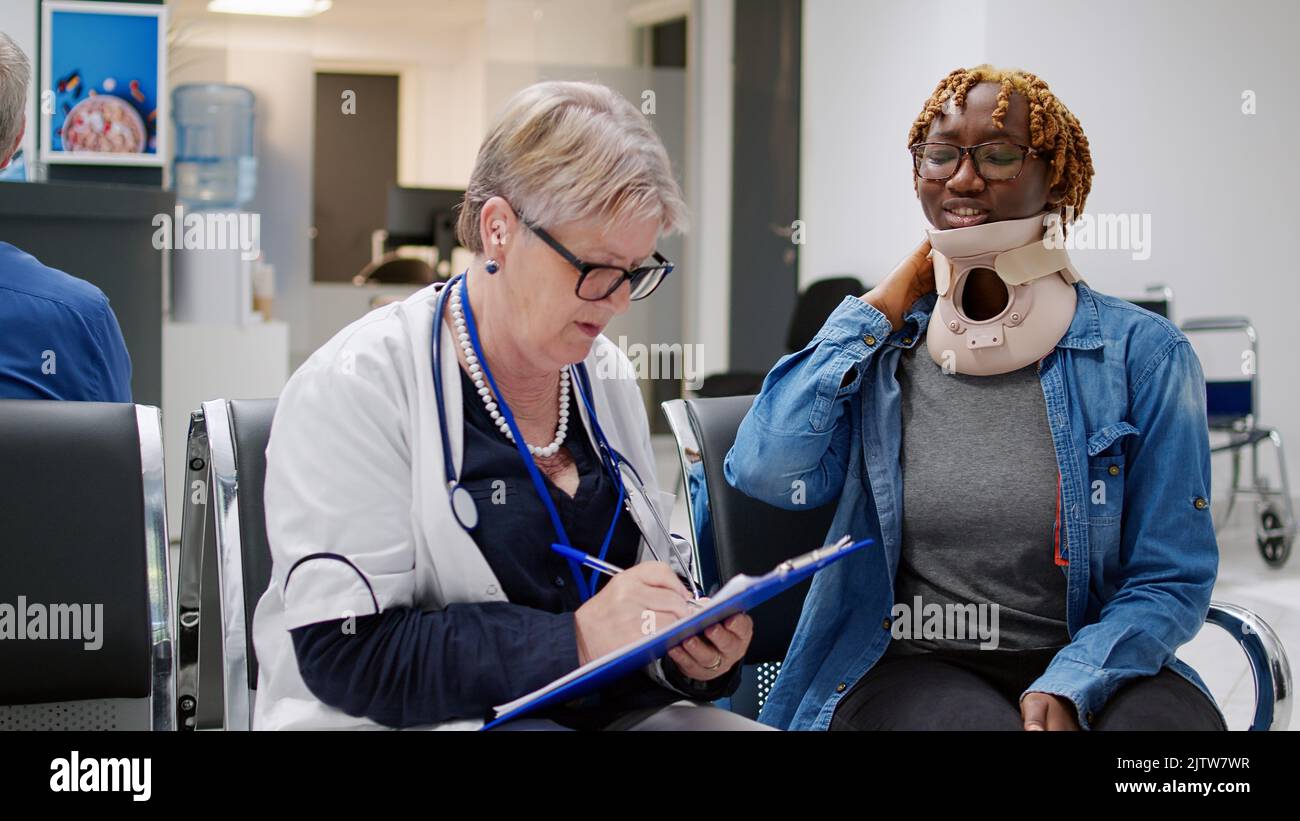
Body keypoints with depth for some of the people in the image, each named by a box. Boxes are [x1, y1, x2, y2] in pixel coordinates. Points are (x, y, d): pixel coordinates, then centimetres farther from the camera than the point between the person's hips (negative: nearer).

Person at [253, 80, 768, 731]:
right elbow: (346, 652, -17)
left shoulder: (606, 375, 12)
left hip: (617, 709, 6)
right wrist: (574, 639, -24)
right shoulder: (357, 386, -10)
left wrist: (692, 649, -4)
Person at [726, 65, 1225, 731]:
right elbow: (766, 473, -13)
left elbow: (1172, 576, 0)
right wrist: (886, 303, -4)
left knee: (1167, 719, -31)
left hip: (1089, 664, 0)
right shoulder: (881, 347, 5)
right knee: (974, 724, -32)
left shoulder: (1142, 355, -1)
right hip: (904, 668, 0)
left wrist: (1068, 686, -19)